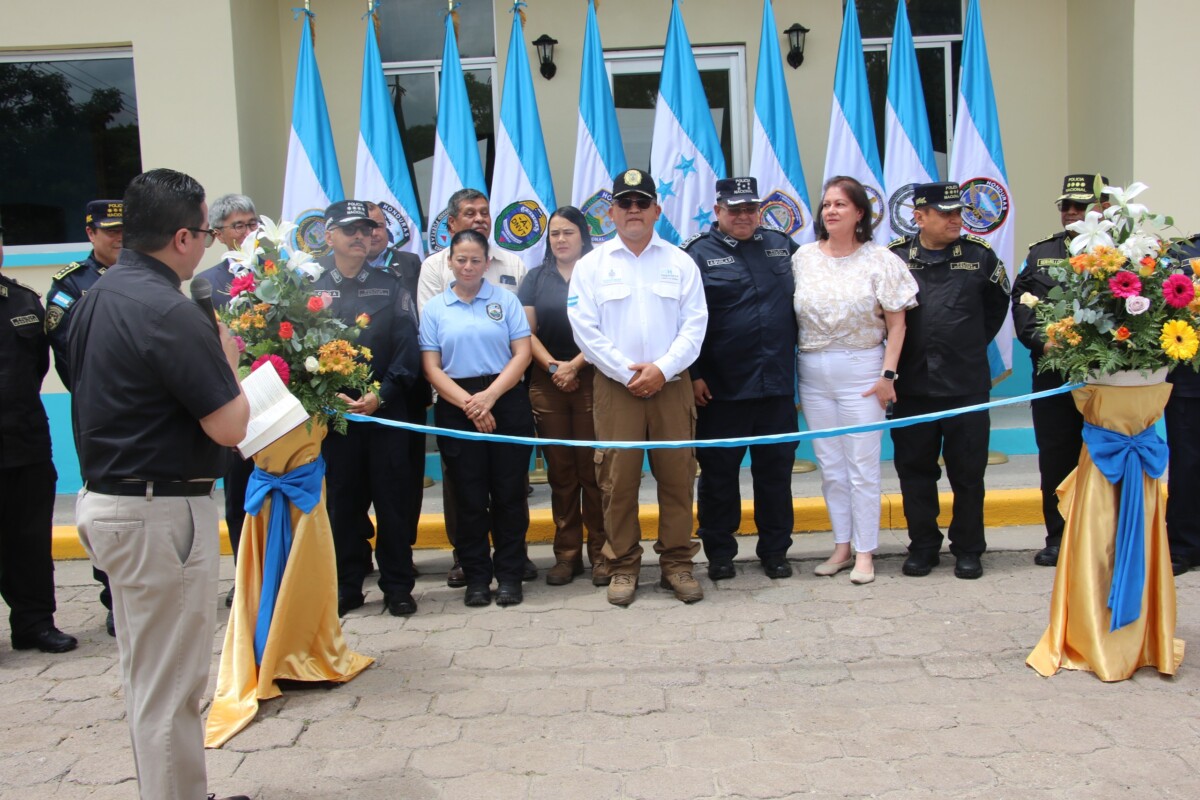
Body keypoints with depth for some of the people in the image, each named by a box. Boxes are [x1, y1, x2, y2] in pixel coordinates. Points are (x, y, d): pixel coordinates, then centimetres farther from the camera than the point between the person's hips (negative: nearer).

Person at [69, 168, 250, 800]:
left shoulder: (95, 299, 8)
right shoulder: (169, 312, -21)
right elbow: (229, 427, -21)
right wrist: (227, 358, -4)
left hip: (105, 498, 10)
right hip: (161, 511, -10)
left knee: (147, 676, 21)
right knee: (171, 686, 3)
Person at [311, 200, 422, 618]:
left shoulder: (389, 285, 8)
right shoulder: (313, 289, 7)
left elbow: (407, 348, 1)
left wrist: (382, 394, -11)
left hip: (386, 410, 0)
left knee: (392, 500, 4)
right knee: (342, 502, 7)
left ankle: (398, 585, 14)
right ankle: (347, 585, 19)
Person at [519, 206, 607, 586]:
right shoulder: (536, 278, 13)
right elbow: (526, 330, 6)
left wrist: (575, 366, -12)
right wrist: (552, 366, -8)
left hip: (590, 380, -3)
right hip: (547, 382, 3)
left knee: (592, 468, -3)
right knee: (560, 471, 6)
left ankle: (600, 551, 5)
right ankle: (567, 553, 13)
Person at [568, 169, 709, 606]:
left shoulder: (680, 262, 9)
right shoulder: (592, 265, 6)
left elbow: (694, 325, 2)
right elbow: (585, 328, -1)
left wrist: (662, 368, -11)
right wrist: (627, 372, -9)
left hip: (671, 385, 1)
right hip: (616, 386, -1)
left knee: (678, 477, 3)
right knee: (618, 480, 1)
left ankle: (677, 563, 14)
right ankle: (622, 567, 12)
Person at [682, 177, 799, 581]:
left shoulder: (781, 245, 10)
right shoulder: (698, 253, -3)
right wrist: (693, 375, -10)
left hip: (777, 383, 4)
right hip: (721, 388, -3)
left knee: (776, 469, 11)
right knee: (718, 472, 7)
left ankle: (775, 551, 24)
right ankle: (719, 553, 20)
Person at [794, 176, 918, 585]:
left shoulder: (880, 259, -4)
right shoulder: (804, 257, 5)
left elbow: (896, 324, -5)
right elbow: (791, 316, 7)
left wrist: (888, 375, -11)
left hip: (861, 369, -4)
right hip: (813, 372, 4)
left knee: (862, 466, 1)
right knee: (830, 468, 10)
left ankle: (864, 552, 12)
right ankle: (841, 546, 22)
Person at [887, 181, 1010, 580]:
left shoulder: (979, 254, 1)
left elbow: (998, 304, 17)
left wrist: (974, 343, 13)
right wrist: (896, 356, 9)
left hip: (967, 385, 0)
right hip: (912, 386, 0)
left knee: (968, 472, 7)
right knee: (915, 470, 8)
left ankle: (968, 548, 21)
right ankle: (923, 545, 22)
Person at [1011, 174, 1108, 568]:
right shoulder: (1040, 253, 13)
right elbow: (1021, 305, 7)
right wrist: (1043, 341, -8)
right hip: (1052, 375, 3)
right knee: (1055, 457, 7)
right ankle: (1058, 538, 18)